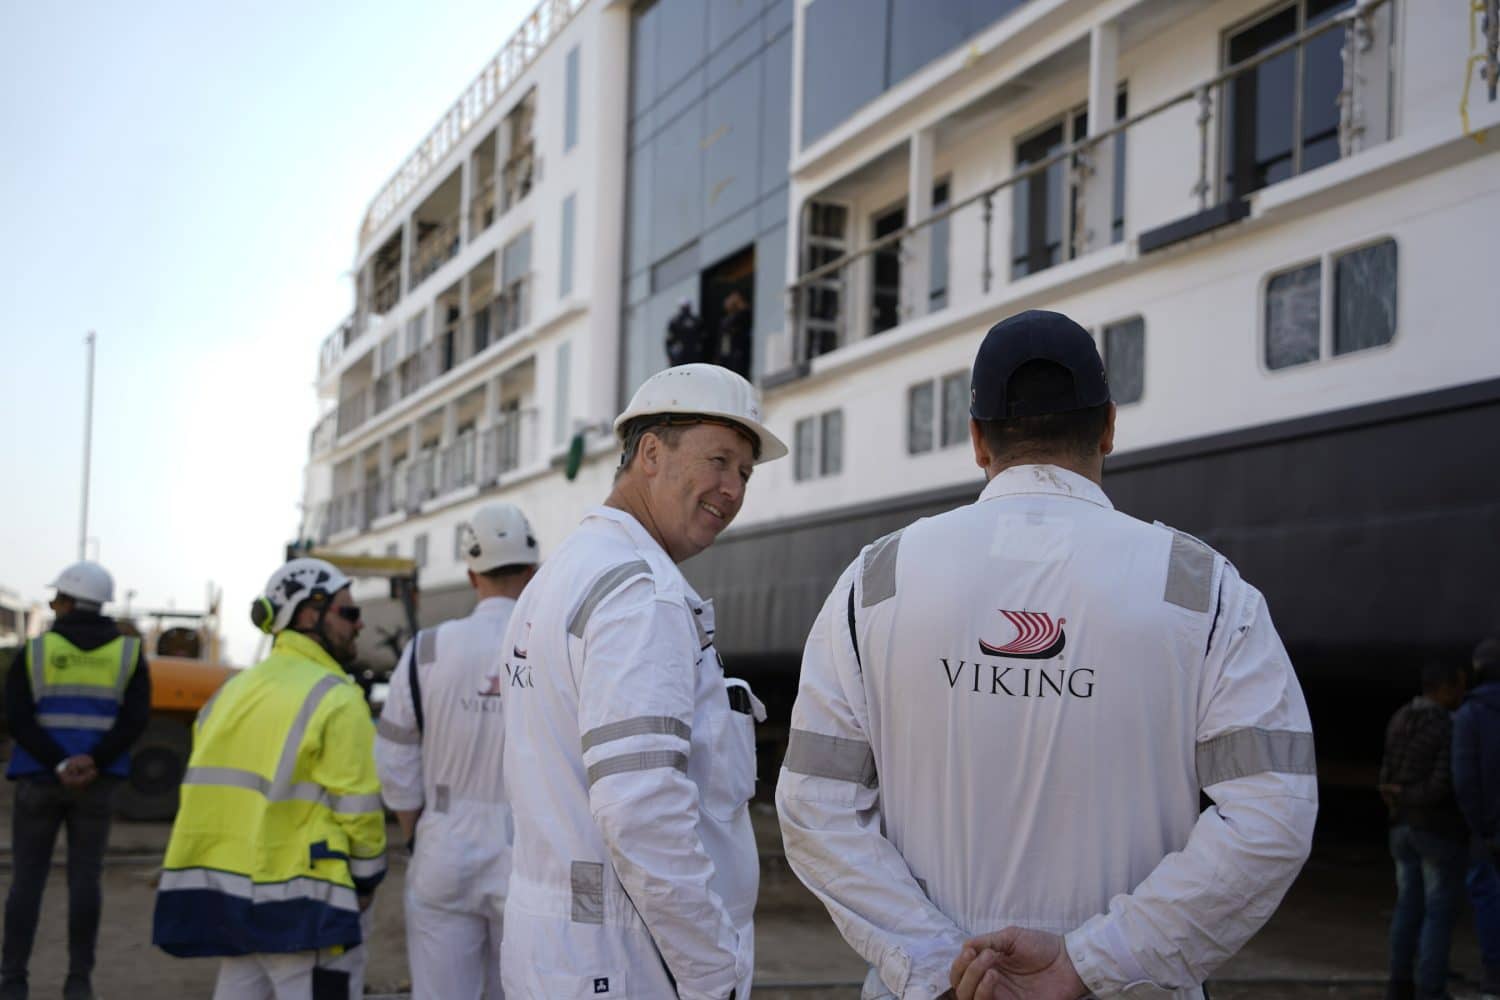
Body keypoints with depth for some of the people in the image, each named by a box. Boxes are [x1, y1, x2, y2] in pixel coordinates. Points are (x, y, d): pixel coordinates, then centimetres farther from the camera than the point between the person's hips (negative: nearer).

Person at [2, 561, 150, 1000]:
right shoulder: (128, 653, 4)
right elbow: (136, 718, -8)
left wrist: (59, 766, -14)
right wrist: (94, 763, -14)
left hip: (39, 778, -1)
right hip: (97, 781, 1)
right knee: (84, 876, 5)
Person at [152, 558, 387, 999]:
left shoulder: (233, 691, 15)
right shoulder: (335, 699, -9)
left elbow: (209, 791, 13)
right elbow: (357, 809, -12)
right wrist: (365, 885, 1)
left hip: (225, 887, 8)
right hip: (302, 903, -8)